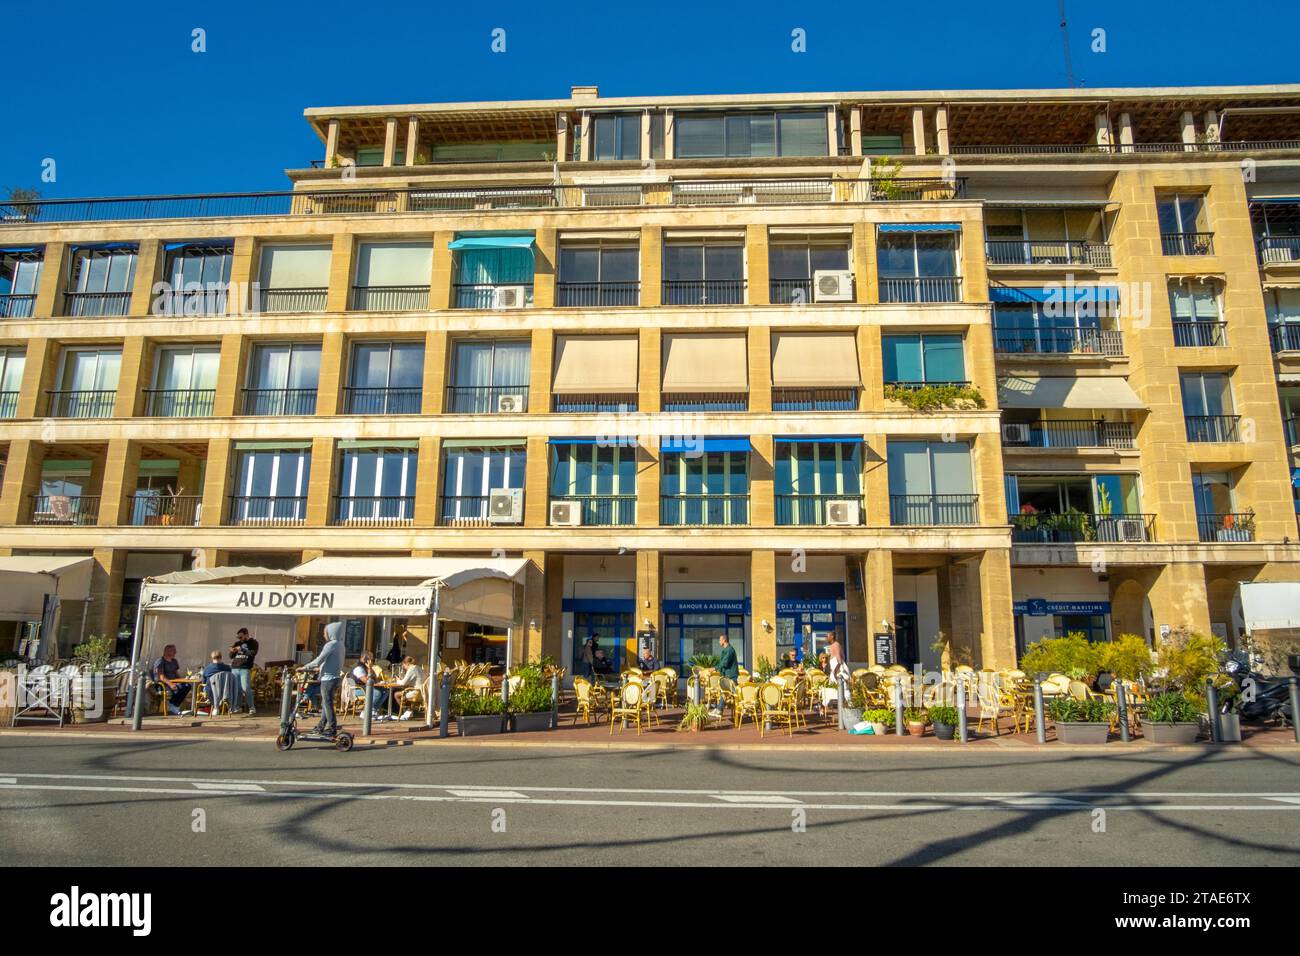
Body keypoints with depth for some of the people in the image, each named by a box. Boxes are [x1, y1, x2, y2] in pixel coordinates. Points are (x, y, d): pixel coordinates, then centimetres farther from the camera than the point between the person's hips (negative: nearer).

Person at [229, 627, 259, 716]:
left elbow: (253, 653, -11)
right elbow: (231, 656, 18)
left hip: (245, 669, -5)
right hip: (234, 668, 5)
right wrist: (232, 651, -4)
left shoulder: (253, 642, 5)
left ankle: (252, 708, -5)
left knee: (246, 689, -10)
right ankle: (238, 706, 14)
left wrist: (242, 649, -18)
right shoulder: (237, 643, 17)